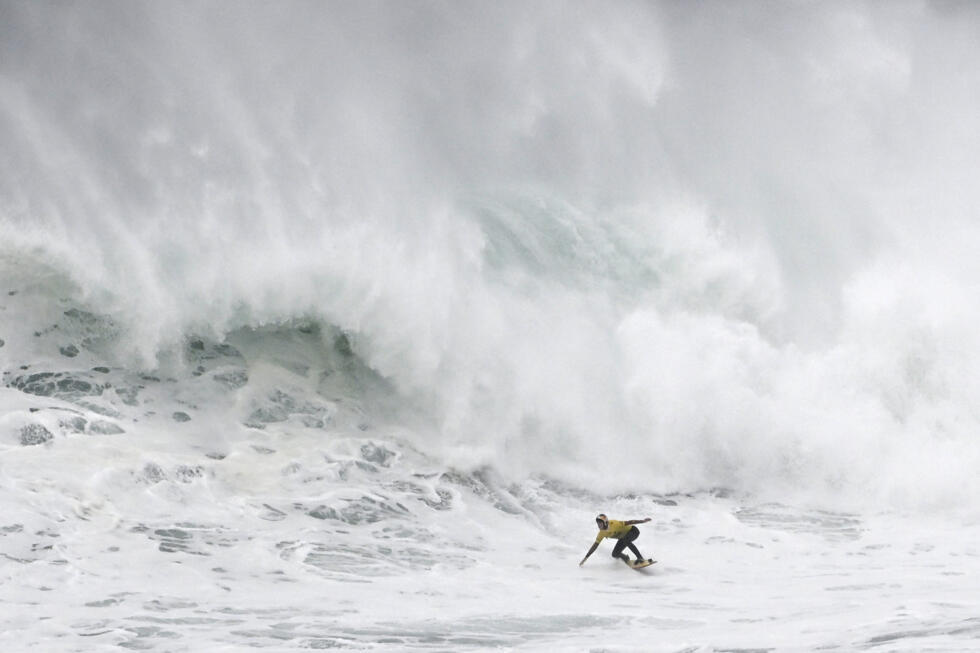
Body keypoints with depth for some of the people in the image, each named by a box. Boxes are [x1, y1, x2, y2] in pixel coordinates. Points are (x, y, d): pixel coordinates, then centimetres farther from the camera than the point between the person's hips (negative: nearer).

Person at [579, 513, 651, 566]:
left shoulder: (614, 524, -32)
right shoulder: (602, 533, -13)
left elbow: (629, 522, -30)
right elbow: (595, 545, -6)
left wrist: (643, 521, -33)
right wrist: (585, 557, -8)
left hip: (633, 531, -7)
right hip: (623, 536, 7)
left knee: (626, 540, -39)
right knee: (615, 554, -7)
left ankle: (640, 558, -31)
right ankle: (626, 558, 25)